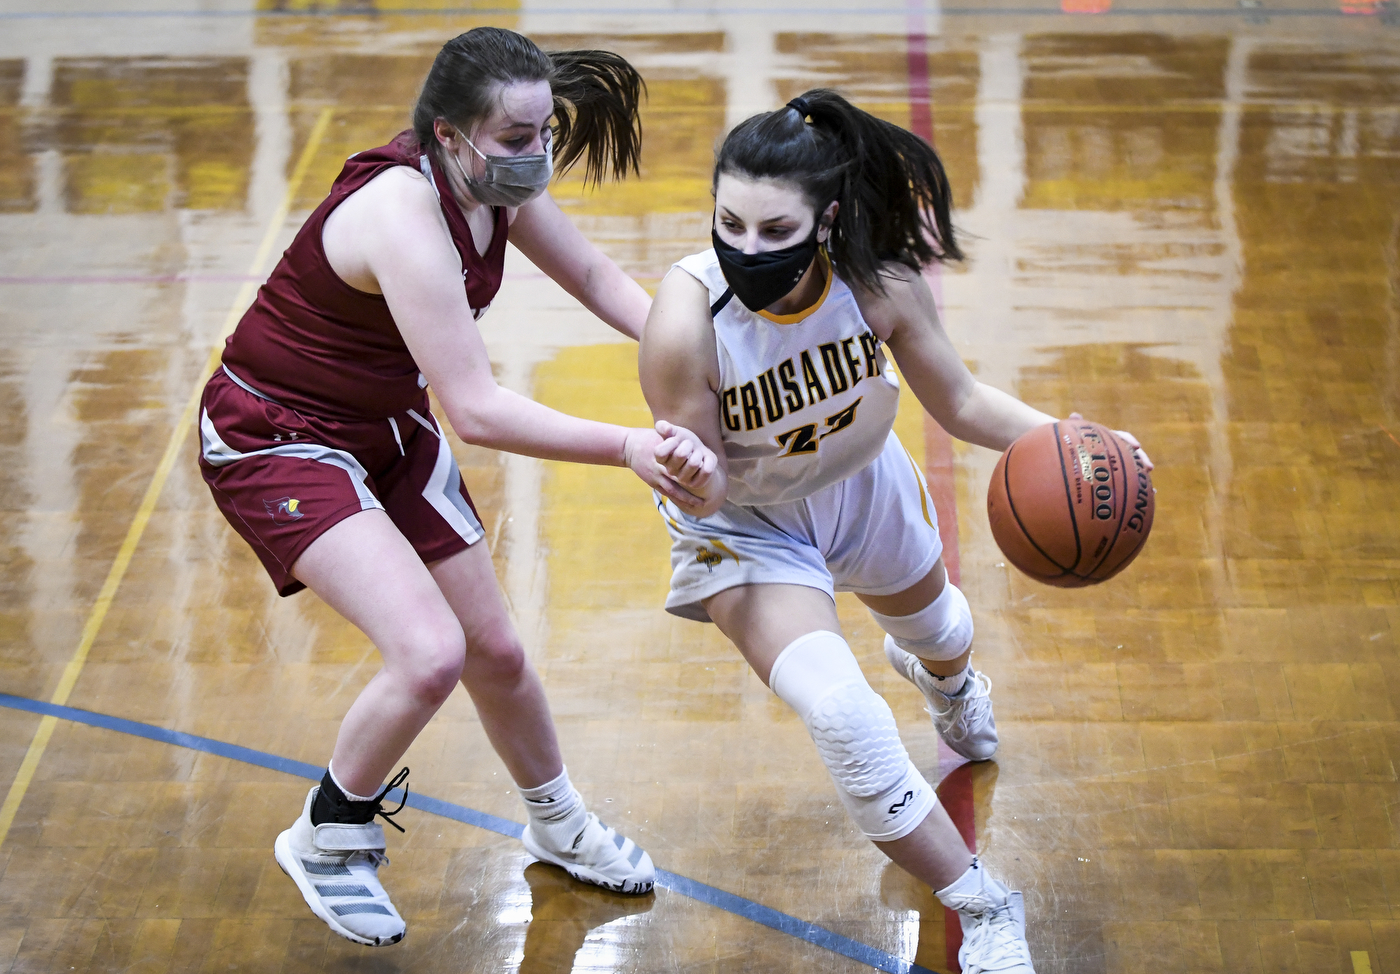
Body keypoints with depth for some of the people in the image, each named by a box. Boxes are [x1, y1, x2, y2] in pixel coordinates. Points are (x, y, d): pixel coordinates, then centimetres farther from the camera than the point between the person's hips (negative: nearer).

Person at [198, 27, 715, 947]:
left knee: (496, 653, 13)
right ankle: (329, 838, 4)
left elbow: (595, 276, 3)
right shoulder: (405, 215, -34)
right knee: (429, 652, -23)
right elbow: (476, 410, -35)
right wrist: (626, 448, -34)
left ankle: (560, 826, 40)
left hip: (388, 431, 8)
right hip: (274, 444, -8)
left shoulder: (497, 183, -9)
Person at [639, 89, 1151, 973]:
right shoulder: (687, 318, -39)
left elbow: (959, 401, -15)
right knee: (841, 716, -22)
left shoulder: (879, 282, -32)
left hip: (861, 485, 4)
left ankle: (944, 679, 75)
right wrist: (692, 480, -52)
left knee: (939, 633, 32)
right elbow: (704, 491, -28)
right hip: (745, 522, -4)